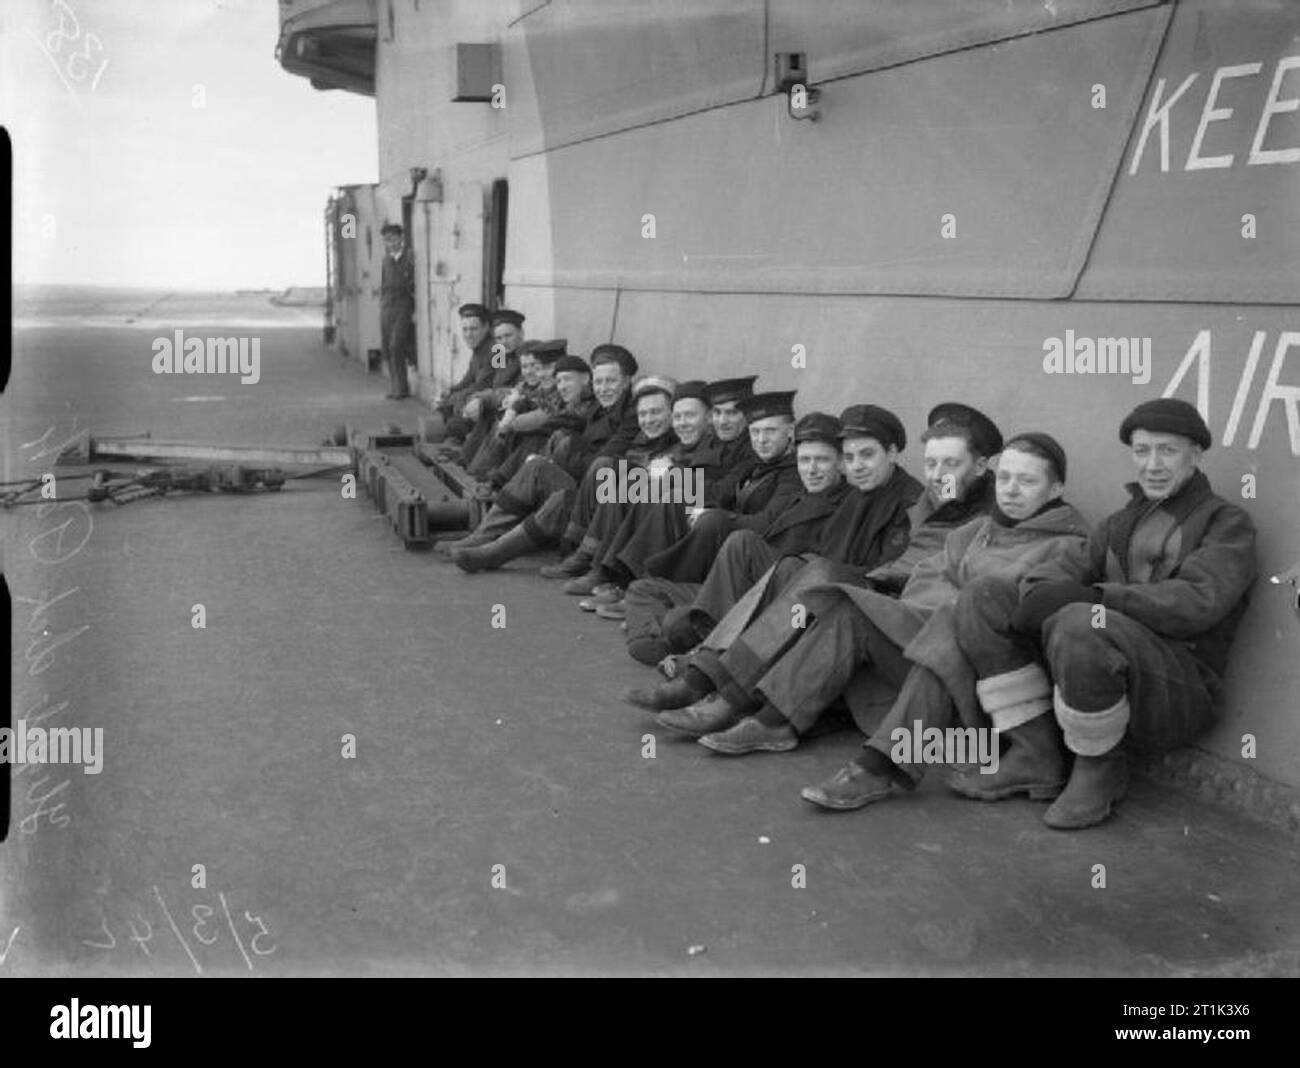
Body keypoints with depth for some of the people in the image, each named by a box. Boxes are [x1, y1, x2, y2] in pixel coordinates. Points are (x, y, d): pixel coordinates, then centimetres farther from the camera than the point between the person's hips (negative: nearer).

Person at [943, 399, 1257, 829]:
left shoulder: (1227, 523, 1)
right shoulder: (1124, 521, 23)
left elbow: (1197, 603, -18)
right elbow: (1070, 564, 9)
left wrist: (1094, 596, -23)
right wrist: (1040, 593, -16)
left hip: (1181, 690, -7)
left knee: (1077, 626, -37)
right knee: (989, 601, -3)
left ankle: (1101, 768, -11)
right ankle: (1036, 754, -5)